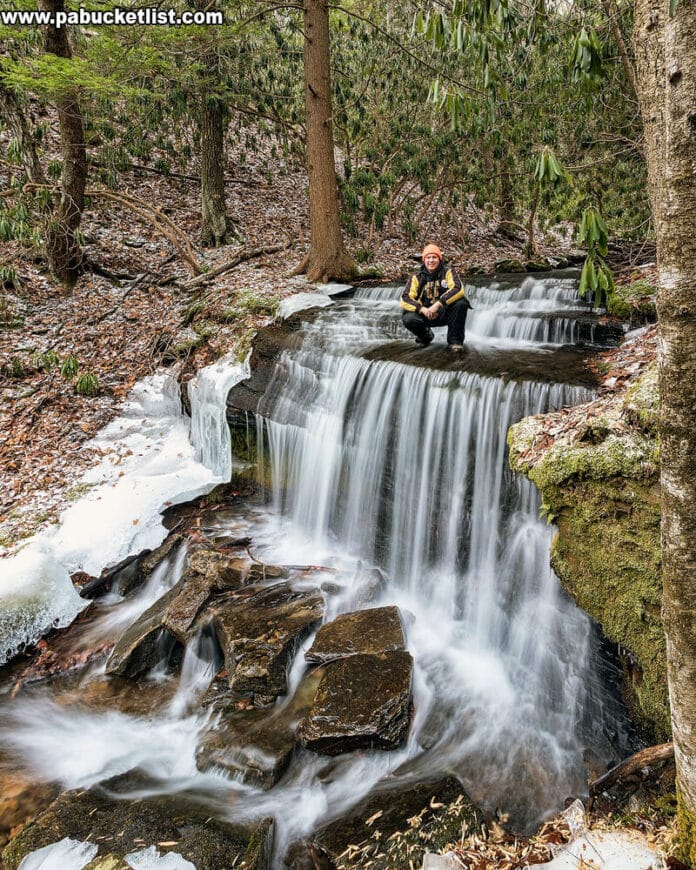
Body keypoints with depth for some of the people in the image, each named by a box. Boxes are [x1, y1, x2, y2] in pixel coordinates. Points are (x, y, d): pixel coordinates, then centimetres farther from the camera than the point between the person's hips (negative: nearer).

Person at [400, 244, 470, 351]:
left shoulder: (447, 272, -6)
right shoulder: (417, 277, -2)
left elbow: (458, 289, -24)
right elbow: (405, 299, -11)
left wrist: (437, 304, -35)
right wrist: (423, 309, -29)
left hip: (446, 313, -1)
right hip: (425, 314, 1)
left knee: (461, 303, -29)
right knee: (408, 318, -28)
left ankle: (455, 340, -11)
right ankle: (425, 336, 8)